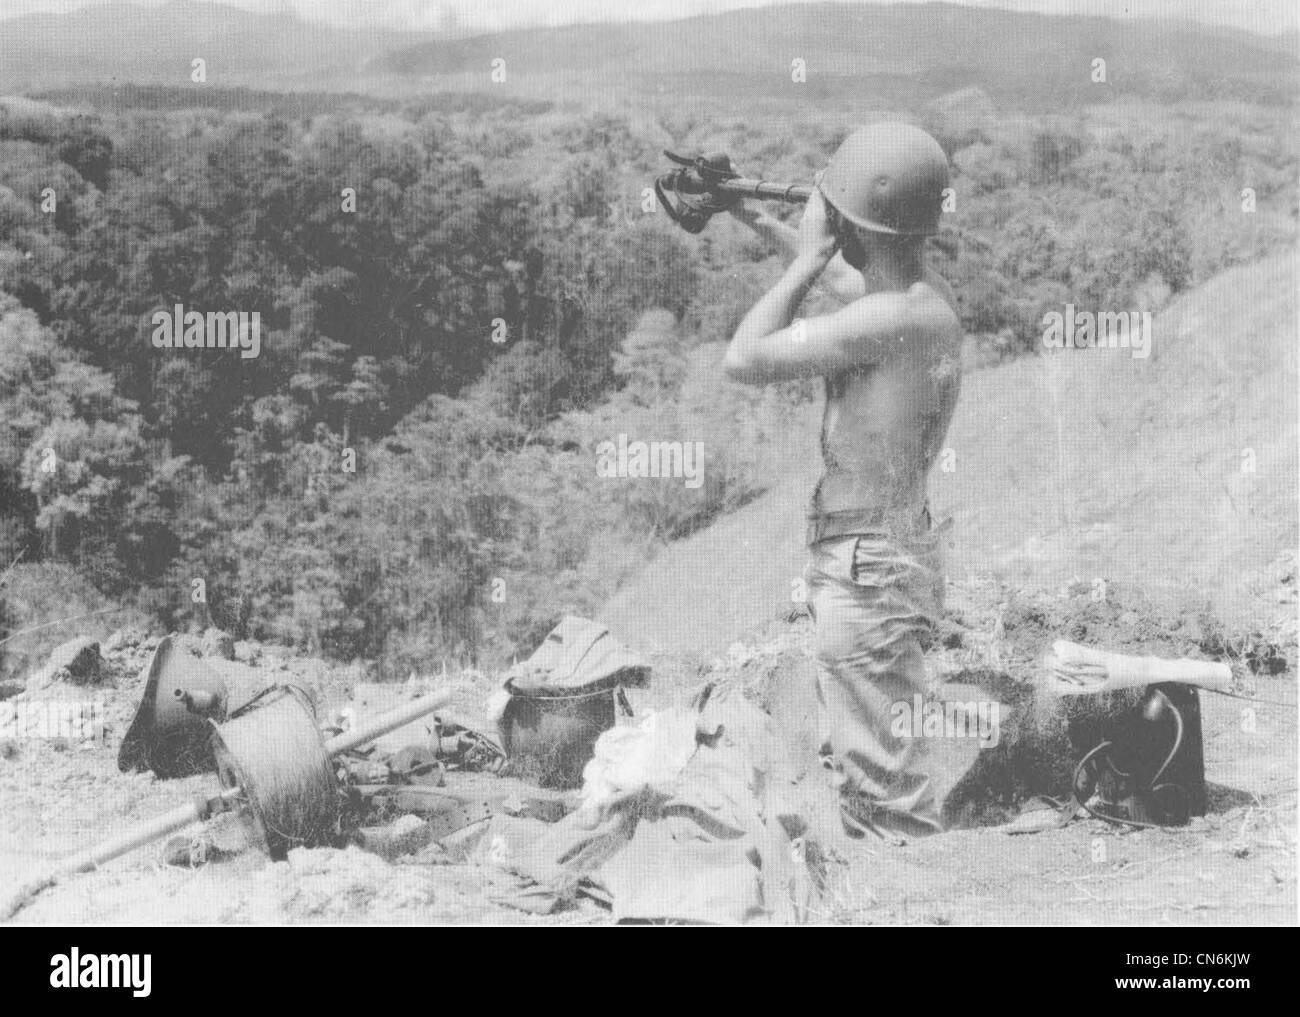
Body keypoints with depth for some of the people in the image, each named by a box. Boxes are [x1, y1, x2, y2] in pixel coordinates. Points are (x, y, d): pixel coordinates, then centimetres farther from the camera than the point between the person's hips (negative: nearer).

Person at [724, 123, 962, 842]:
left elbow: (745, 360, -18)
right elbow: (845, 280, 29)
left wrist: (810, 255, -10)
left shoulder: (900, 318, -23)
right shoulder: (925, 294, 5)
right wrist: (760, 224, 35)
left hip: (868, 571, -10)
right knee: (852, 762, 22)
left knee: (891, 787, -3)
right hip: (870, 560, 10)